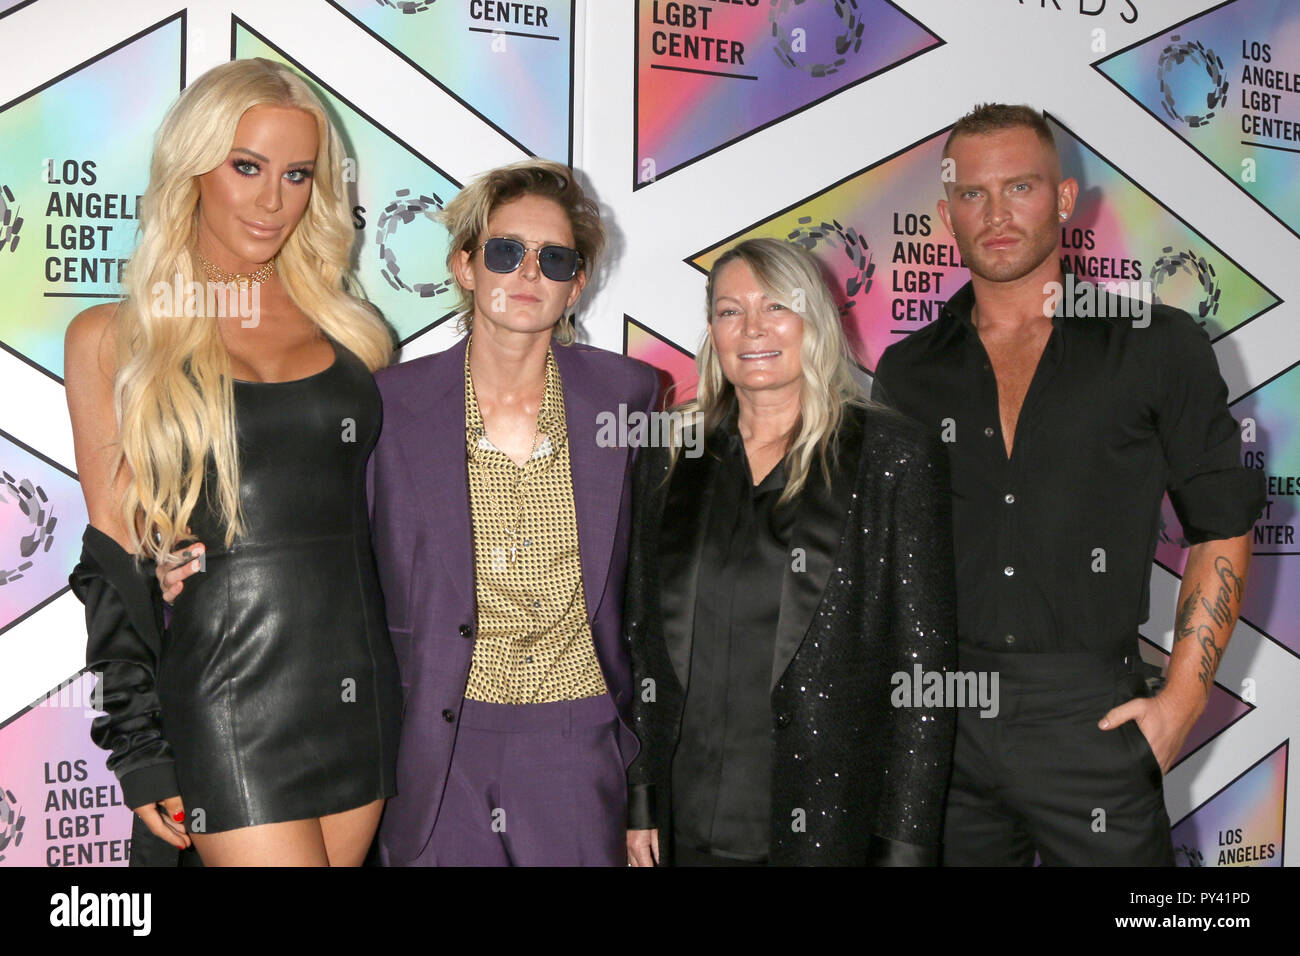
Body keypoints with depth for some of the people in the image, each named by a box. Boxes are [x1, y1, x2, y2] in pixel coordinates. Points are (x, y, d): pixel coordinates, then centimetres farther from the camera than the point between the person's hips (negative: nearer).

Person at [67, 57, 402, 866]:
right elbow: (117, 553, 1)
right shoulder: (112, 338, 2)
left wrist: (419, 701, 9)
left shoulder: (346, 323, 9)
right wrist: (140, 748, -2)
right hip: (229, 700, -3)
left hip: (362, 696, 3)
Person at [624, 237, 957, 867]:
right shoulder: (673, 457, 6)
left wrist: (906, 844, -10)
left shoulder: (894, 455, -5)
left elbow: (923, 657, -6)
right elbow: (642, 636, 8)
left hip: (829, 823, -3)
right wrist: (640, 804, 4)